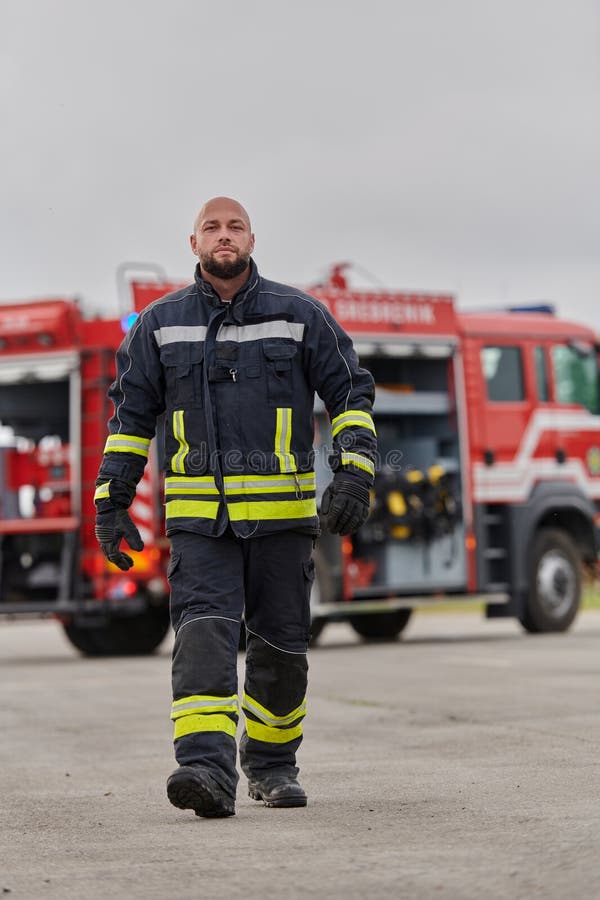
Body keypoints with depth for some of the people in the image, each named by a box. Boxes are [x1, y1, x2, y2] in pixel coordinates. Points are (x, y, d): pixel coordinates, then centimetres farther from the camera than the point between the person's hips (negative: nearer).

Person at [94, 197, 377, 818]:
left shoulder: (299, 316, 5)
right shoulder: (161, 323, 8)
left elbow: (351, 392, 7)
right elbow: (130, 412, 13)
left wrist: (353, 474, -6)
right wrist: (111, 501, 8)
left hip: (282, 511, 1)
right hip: (198, 513, 0)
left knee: (280, 643, 7)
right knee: (203, 630, -17)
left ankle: (271, 765, 25)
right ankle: (207, 770, -28)